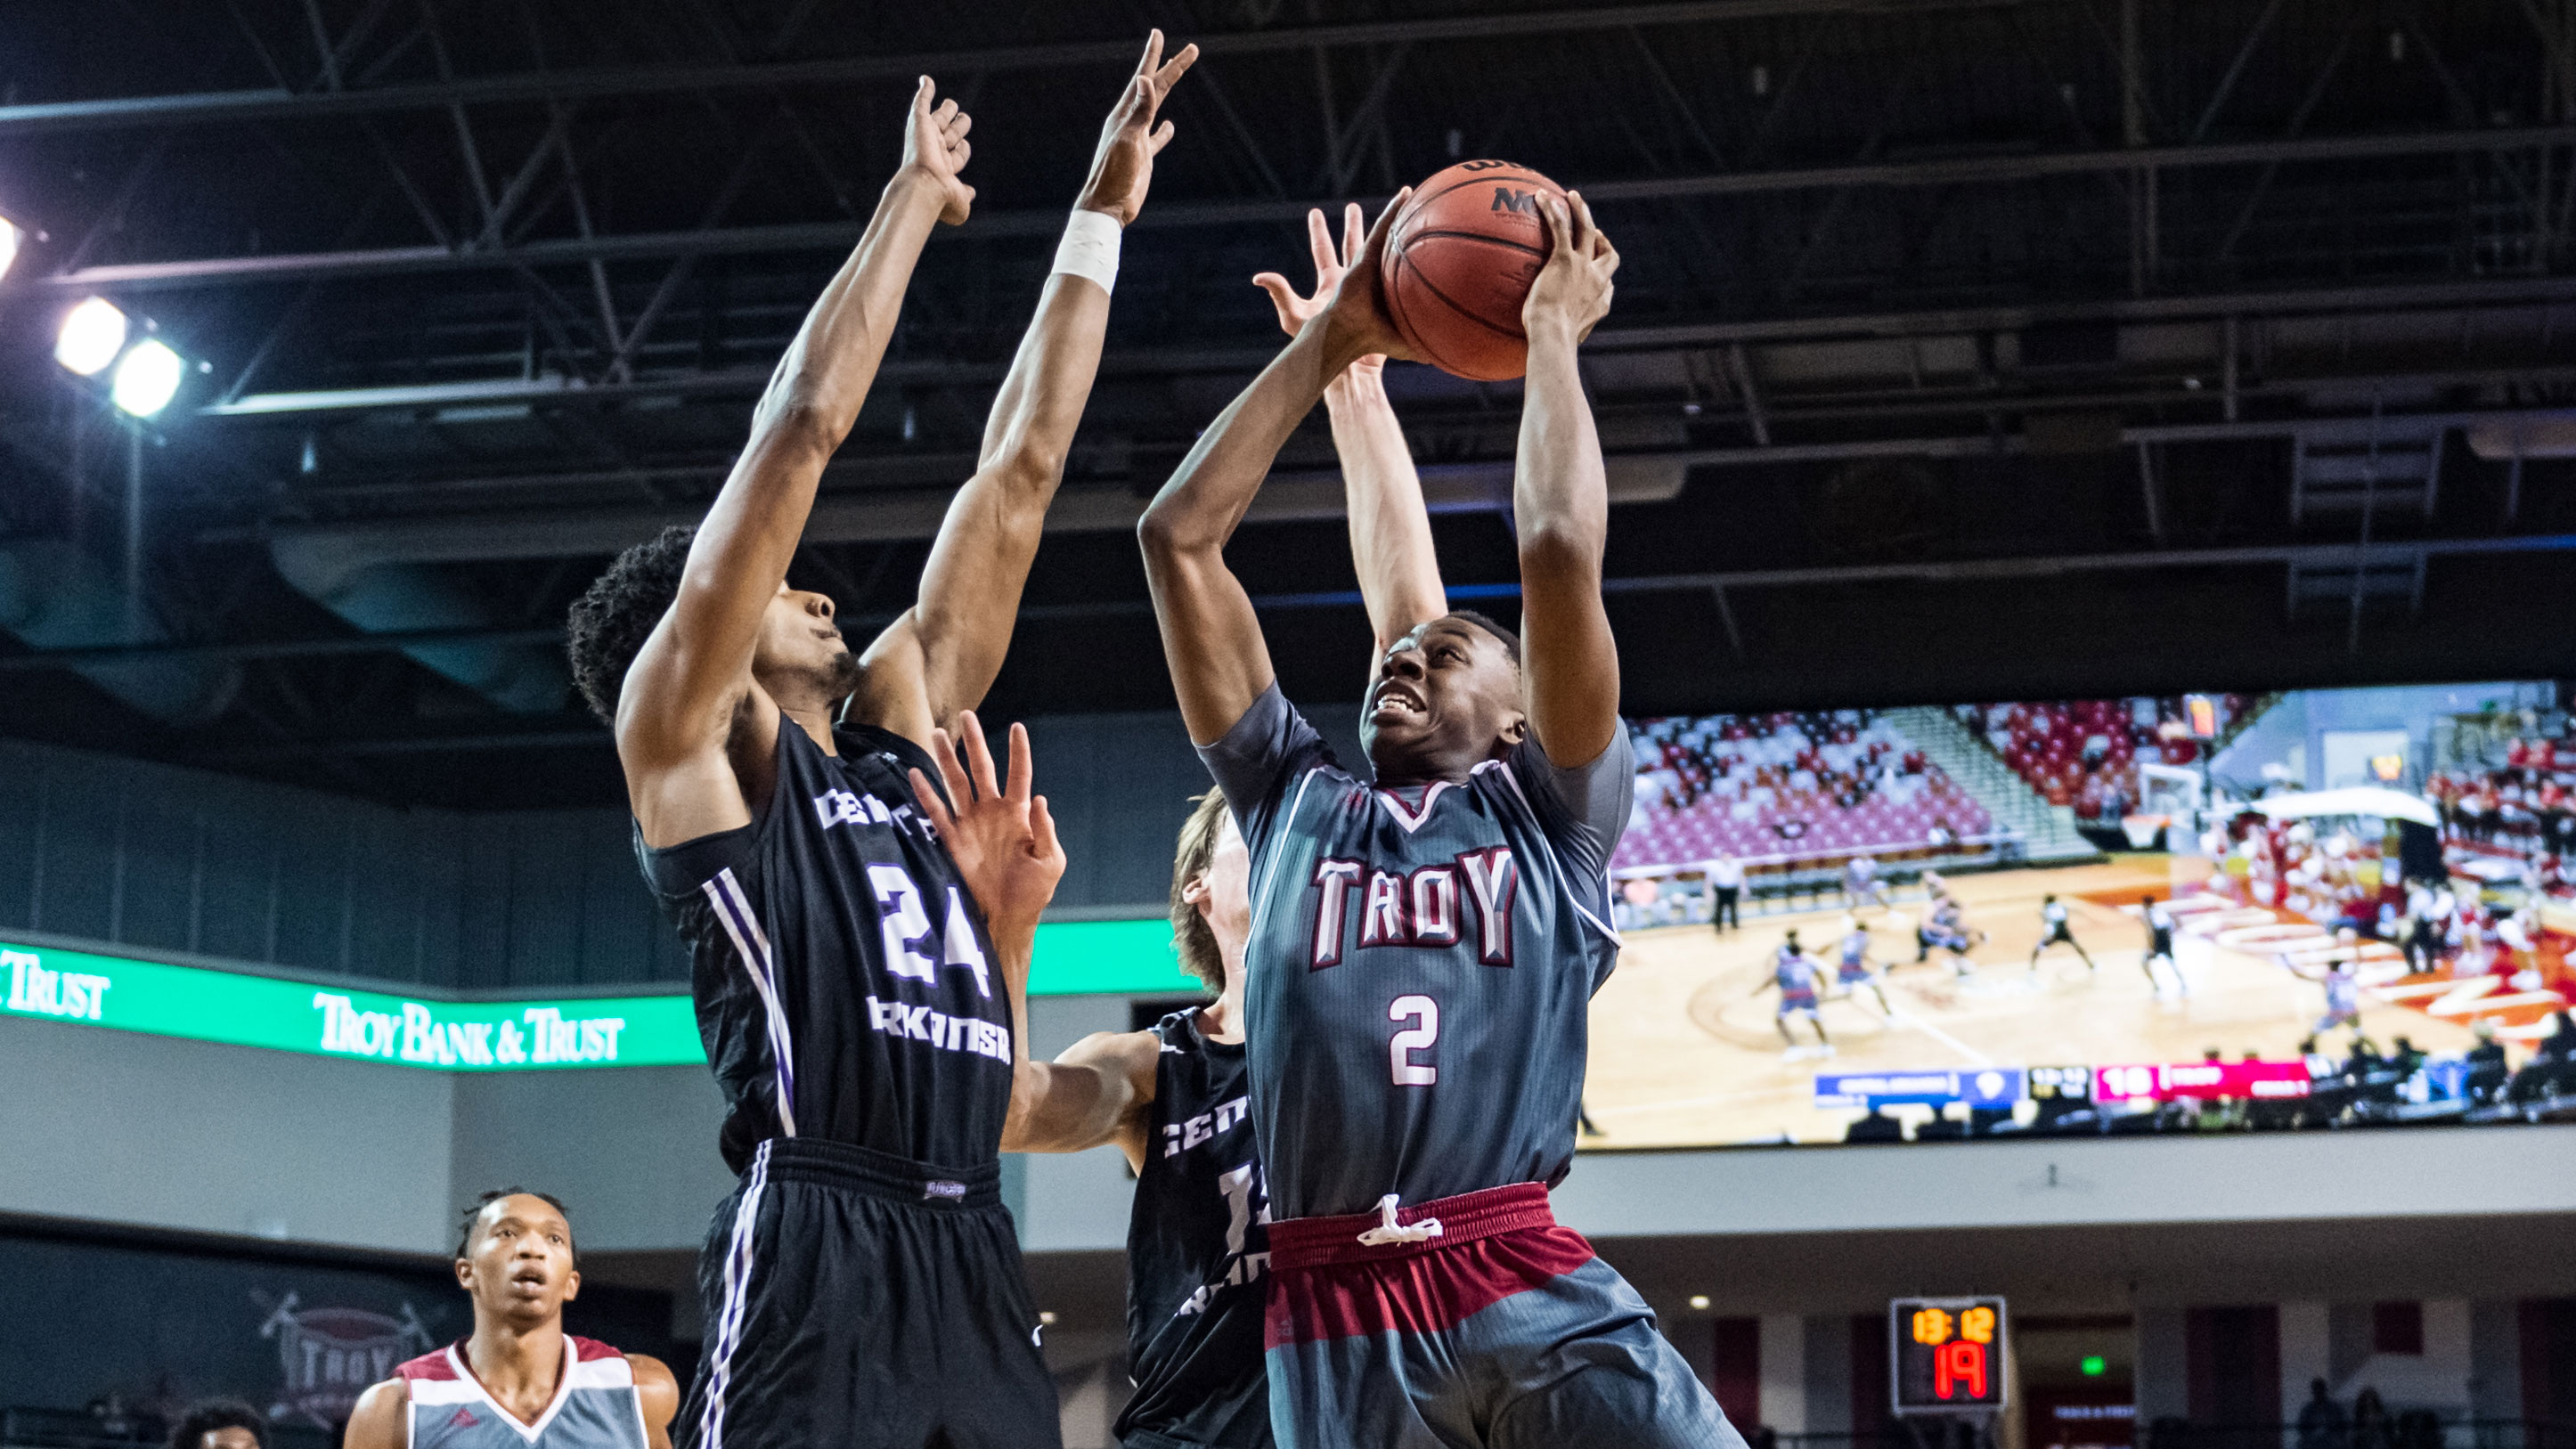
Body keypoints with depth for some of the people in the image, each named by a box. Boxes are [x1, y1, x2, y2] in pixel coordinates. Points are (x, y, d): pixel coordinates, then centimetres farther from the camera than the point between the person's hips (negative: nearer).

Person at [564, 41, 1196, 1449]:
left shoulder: (891, 736, 23)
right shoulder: (684, 734, 7)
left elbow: (1017, 476, 24)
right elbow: (799, 426, 1)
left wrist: (1101, 216, 26)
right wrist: (914, 196, 9)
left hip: (973, 1260, 7)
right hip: (813, 1261, -7)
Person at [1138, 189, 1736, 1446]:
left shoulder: (1548, 813, 16)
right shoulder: (1296, 801, 23)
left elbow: (1560, 553, 3)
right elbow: (1178, 535, 20)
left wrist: (1553, 331, 14)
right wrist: (1332, 341, 23)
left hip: (1532, 1292, -2)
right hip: (1334, 1319, 2)